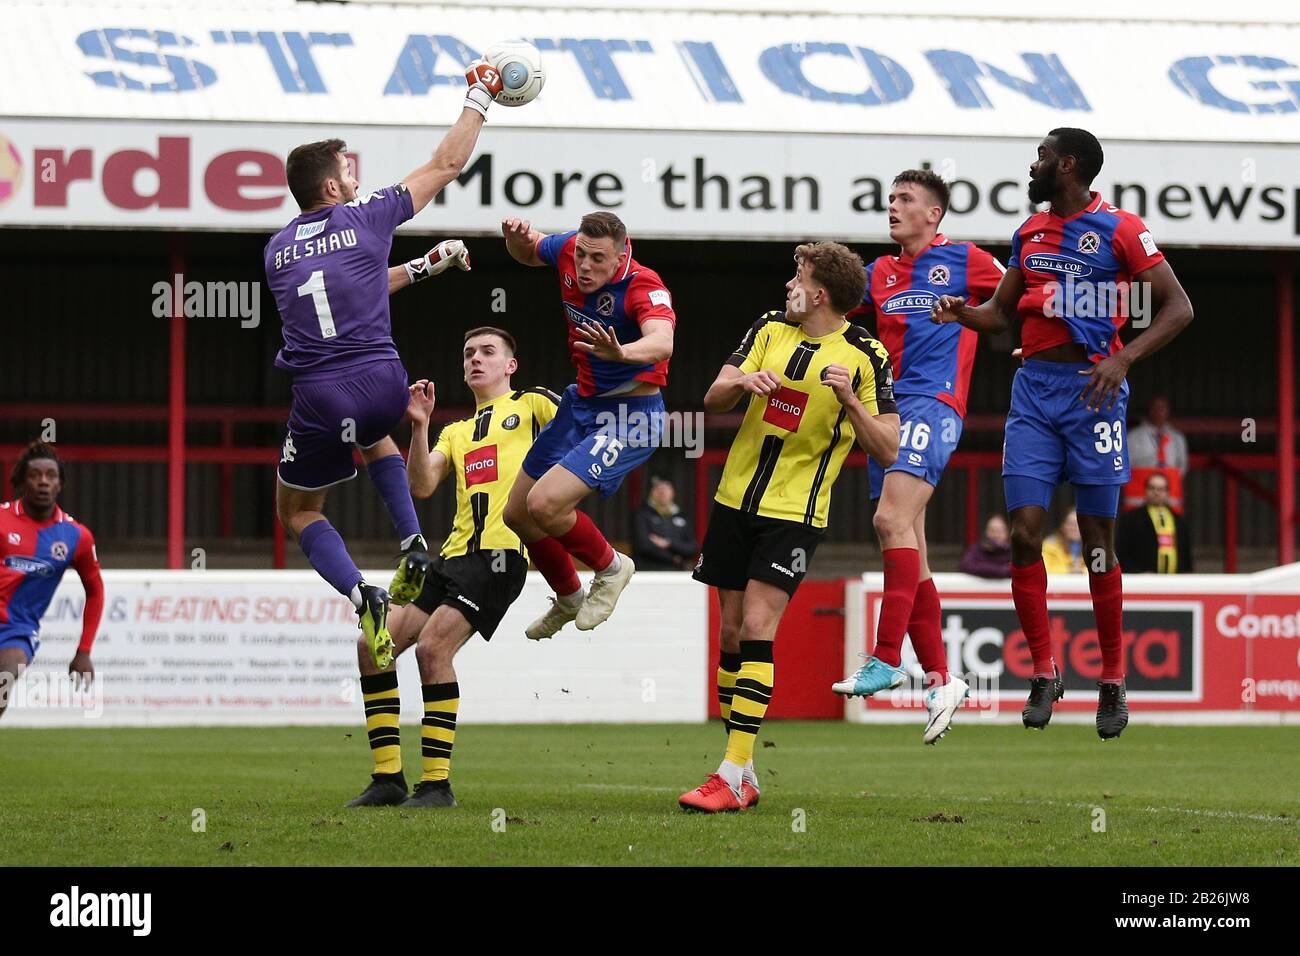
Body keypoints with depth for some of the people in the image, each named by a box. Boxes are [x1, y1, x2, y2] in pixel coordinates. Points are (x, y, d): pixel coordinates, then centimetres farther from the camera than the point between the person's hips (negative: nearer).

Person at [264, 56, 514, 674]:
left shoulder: (278, 250, 13)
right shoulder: (366, 219, 2)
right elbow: (445, 165, 11)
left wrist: (418, 269, 37)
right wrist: (478, 100, 22)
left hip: (320, 401, 0)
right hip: (381, 385, 0)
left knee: (297, 511, 20)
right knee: (373, 436, 39)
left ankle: (363, 597, -6)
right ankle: (413, 549, 22)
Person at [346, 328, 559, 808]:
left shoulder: (531, 405, 10)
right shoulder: (456, 433, 25)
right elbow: (421, 486, 10)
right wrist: (419, 427, -2)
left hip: (500, 552, -7)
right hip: (453, 555, 7)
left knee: (432, 646, -23)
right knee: (373, 645, -2)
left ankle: (436, 783, -17)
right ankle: (388, 779, 3)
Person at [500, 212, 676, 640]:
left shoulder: (643, 286, -28)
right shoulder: (568, 250, -9)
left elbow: (663, 343, -47)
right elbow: (527, 252, 14)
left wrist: (622, 352, -68)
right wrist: (517, 236, -10)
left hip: (630, 415, -8)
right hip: (582, 402, 8)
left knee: (545, 504, -24)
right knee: (518, 514, 15)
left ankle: (611, 568, 4)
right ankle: (568, 600, 40)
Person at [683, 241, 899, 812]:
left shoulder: (865, 356, -8)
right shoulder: (771, 330, 5)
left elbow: (887, 450, -10)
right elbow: (713, 400, 2)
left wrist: (850, 399, -25)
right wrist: (741, 381, -20)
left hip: (794, 513, -5)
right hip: (735, 500, 5)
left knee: (756, 627, -16)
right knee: (730, 632, 6)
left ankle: (734, 773, -17)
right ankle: (743, 777, 14)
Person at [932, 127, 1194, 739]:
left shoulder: (1119, 229, -4)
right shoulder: (1029, 232, 14)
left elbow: (1178, 307, -7)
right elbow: (1001, 312, 24)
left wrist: (1124, 359, -20)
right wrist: (963, 313, 2)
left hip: (1092, 390, -5)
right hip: (1033, 389, 5)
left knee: (1098, 542, -2)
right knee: (1024, 533, -4)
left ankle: (1113, 681, 9)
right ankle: (1044, 672, 6)